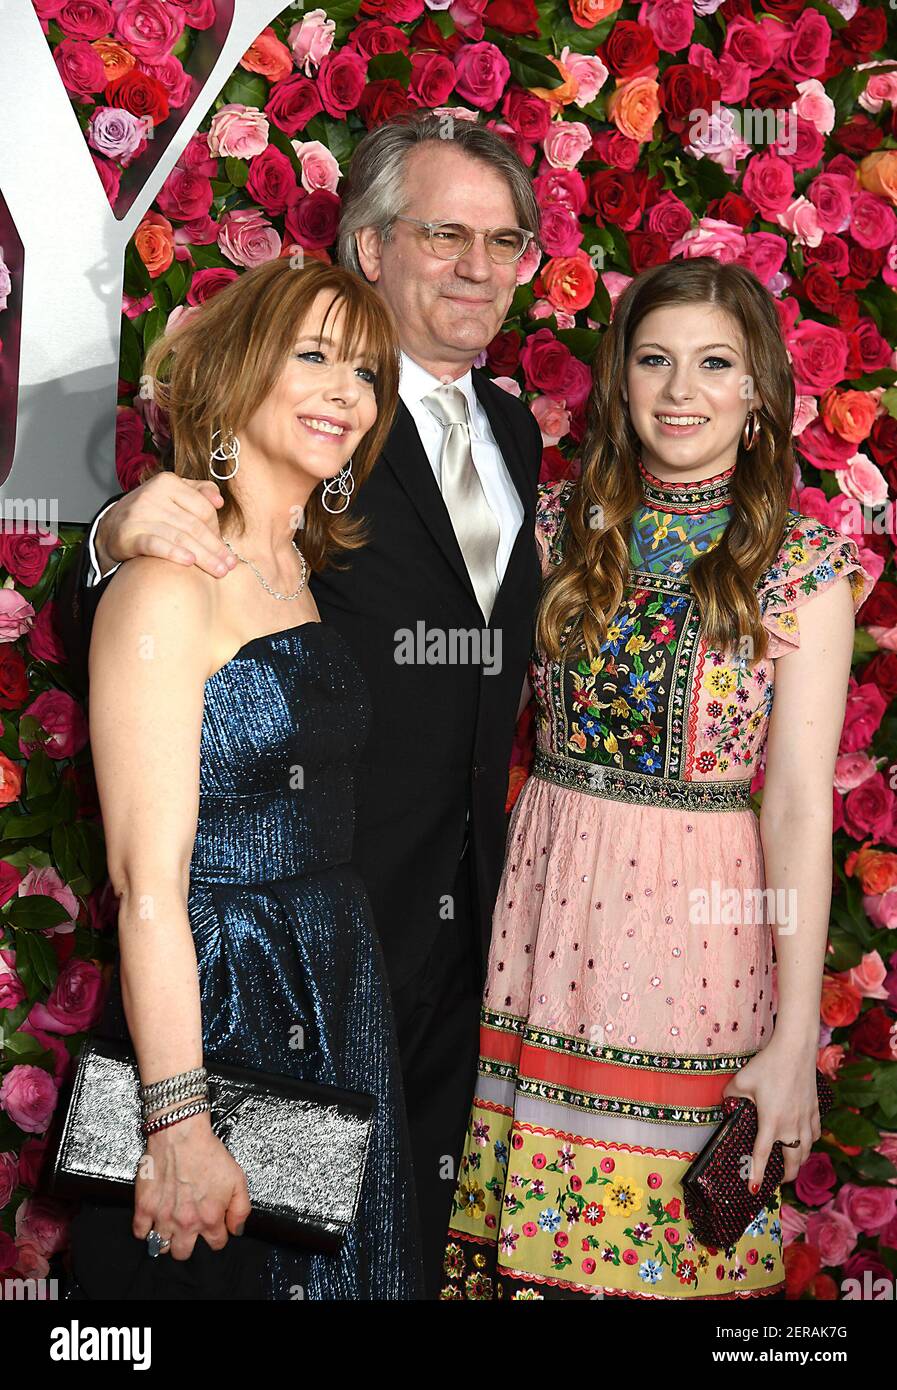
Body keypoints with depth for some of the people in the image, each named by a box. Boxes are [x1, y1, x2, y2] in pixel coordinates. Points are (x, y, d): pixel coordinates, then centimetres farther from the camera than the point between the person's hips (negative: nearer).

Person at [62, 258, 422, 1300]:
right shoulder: (169, 588, -18)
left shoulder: (303, 572, 9)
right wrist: (179, 1125, -22)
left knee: (336, 1270, 20)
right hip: (215, 1015, -8)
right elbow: (147, 888, -21)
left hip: (335, 1006, 8)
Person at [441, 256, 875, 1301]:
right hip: (549, 895, 3)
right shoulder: (563, 522, 4)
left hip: (702, 914, -2)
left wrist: (796, 1036, -10)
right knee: (521, 1236, 10)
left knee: (663, 1243, 7)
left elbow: (799, 803, -8)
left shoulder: (802, 564, -5)